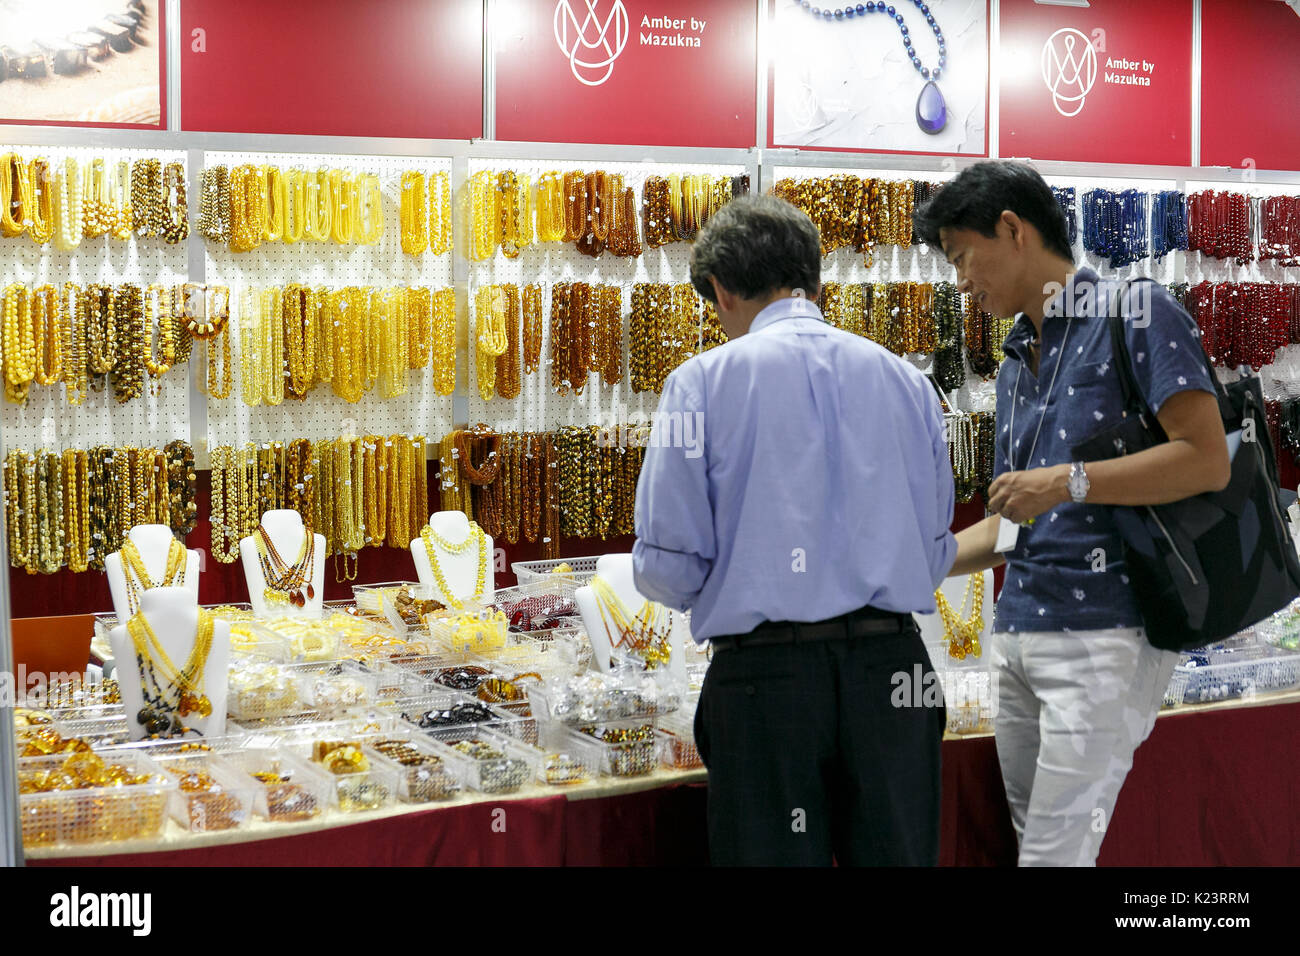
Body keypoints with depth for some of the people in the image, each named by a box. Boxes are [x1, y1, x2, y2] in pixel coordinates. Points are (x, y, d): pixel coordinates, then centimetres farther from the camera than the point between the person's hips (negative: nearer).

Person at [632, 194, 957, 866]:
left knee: (773, 853, 6)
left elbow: (669, 567, -5)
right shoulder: (905, 379, 9)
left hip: (766, 672, -3)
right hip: (892, 662, 4)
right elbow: (936, 551, 13)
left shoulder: (702, 382, -2)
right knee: (896, 854, 12)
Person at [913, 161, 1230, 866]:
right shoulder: (1015, 367, 20)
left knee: (1055, 853, -10)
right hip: (1017, 634, 8)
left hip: (1104, 633, -8)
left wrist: (1069, 481, -15)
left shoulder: (1136, 313, -3)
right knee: (1032, 838, 9)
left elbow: (1208, 460, -14)